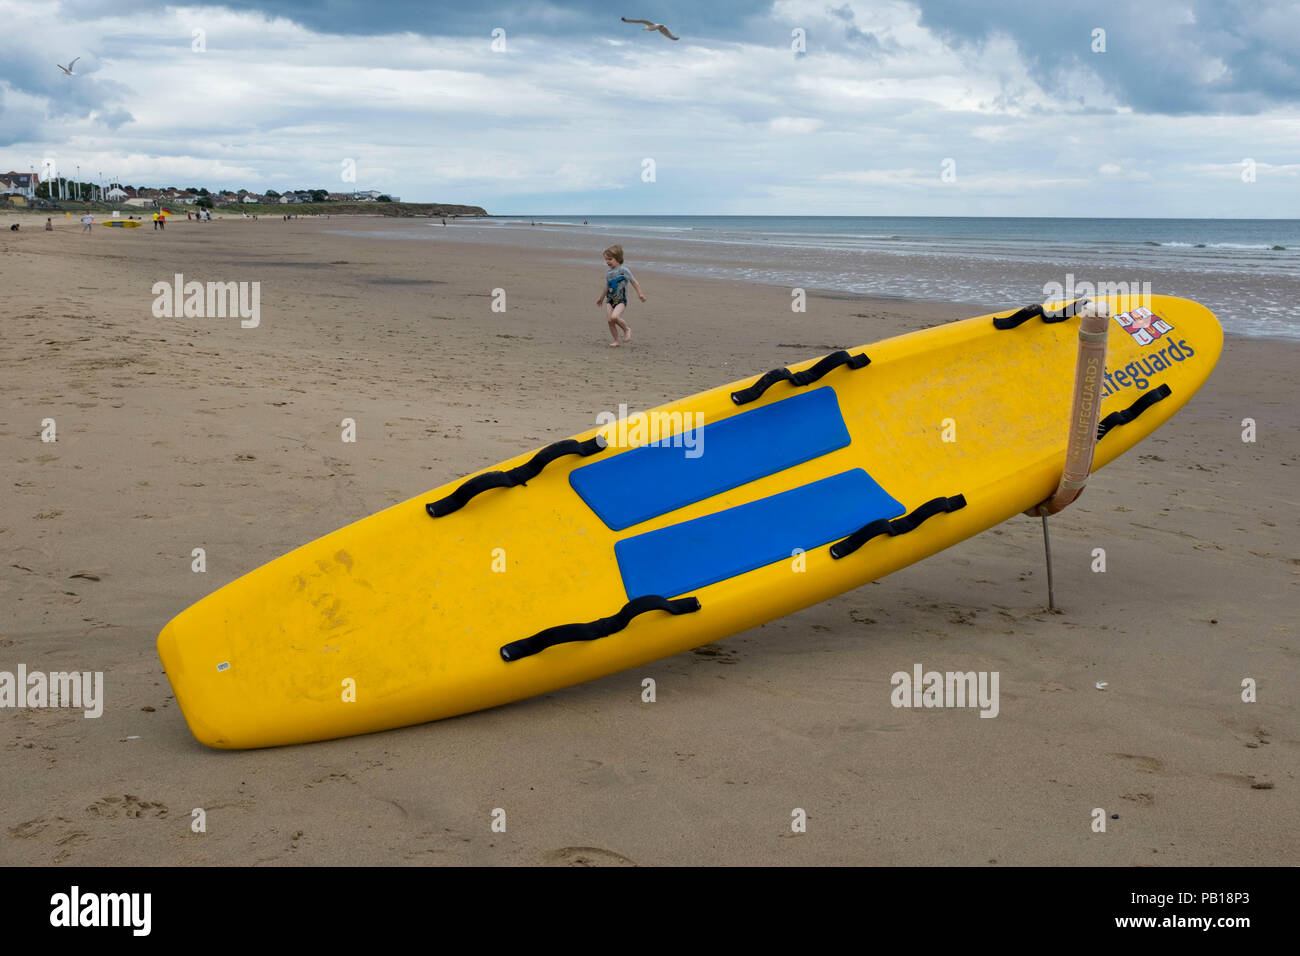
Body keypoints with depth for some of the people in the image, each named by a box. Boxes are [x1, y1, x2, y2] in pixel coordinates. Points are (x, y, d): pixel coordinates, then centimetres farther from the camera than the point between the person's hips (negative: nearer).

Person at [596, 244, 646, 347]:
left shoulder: (623, 270, -7)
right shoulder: (608, 273, 12)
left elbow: (634, 282, -2)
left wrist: (640, 294, -5)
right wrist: (601, 298, 36)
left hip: (621, 300, -6)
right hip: (610, 300, 6)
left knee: (614, 317, -27)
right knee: (610, 320, -7)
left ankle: (627, 329, -1)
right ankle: (616, 341, 6)